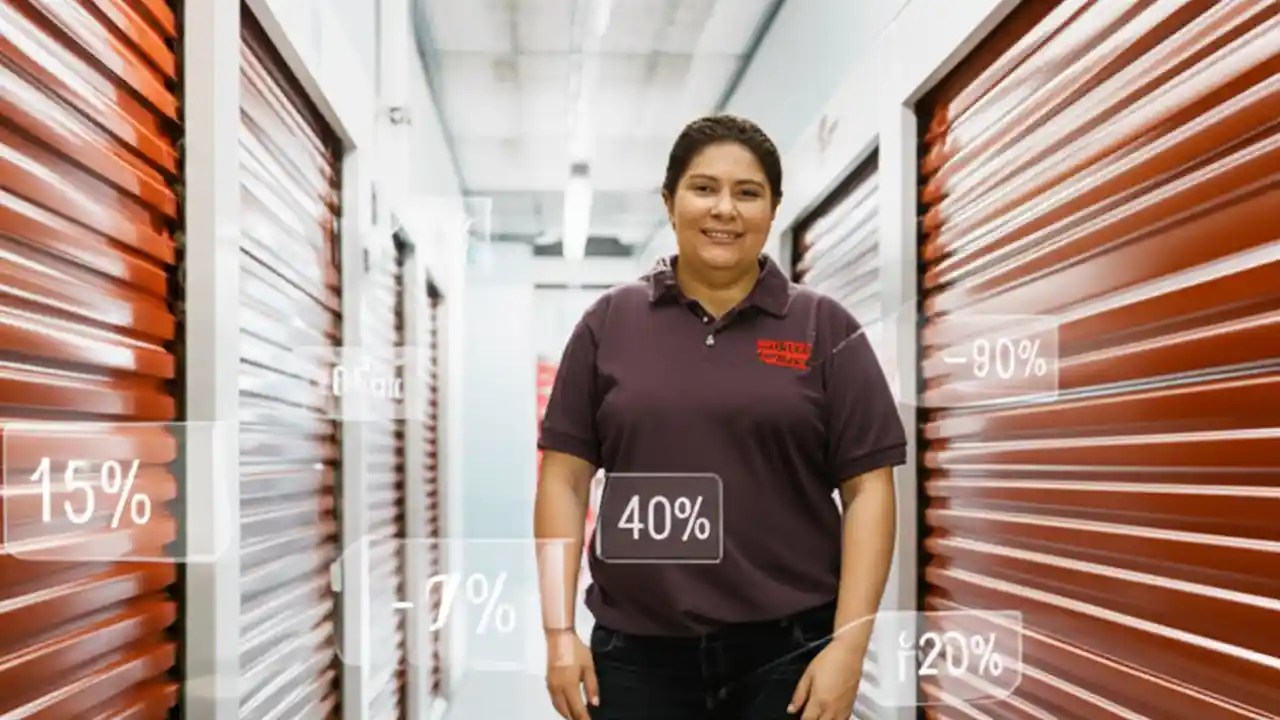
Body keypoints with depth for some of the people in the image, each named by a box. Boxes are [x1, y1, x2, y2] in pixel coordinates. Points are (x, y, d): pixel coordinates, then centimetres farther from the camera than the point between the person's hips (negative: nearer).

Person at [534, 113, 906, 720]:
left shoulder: (825, 329, 0)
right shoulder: (609, 323, 4)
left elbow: (867, 489, -3)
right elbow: (565, 478, 3)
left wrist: (849, 643, -9)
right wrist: (559, 631, -3)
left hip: (789, 649, -1)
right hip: (637, 653, 1)